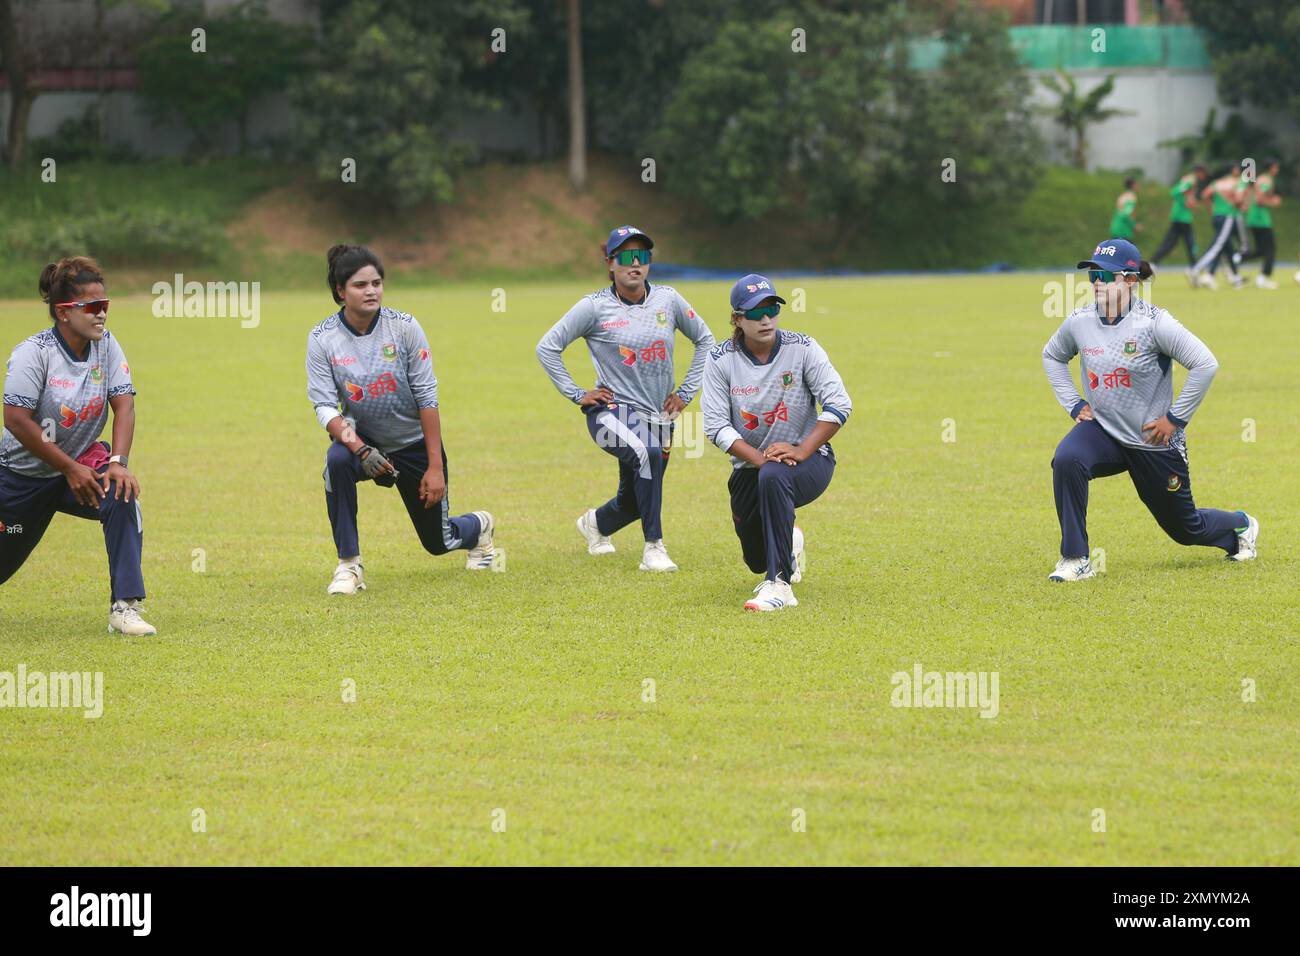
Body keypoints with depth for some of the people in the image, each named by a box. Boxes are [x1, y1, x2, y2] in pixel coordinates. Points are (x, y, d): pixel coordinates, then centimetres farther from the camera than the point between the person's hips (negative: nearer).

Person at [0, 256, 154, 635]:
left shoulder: (106, 345, -7)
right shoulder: (34, 353, -22)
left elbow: (124, 404, -11)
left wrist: (118, 462, -27)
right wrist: (69, 469, -24)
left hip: (81, 465, 3)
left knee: (122, 496, -28)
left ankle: (124, 607, -28)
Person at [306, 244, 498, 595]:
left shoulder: (404, 327, -17)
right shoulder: (322, 339, -15)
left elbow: (427, 398, -15)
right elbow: (325, 407, -18)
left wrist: (435, 467, -18)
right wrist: (361, 450, -35)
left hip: (415, 444, 0)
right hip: (363, 439, 0)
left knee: (439, 542, 9)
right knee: (337, 460, -36)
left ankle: (480, 526, 49)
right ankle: (349, 565, -23)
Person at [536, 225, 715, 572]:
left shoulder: (667, 300, 1)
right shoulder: (595, 307, -7)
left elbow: (705, 340, 15)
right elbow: (547, 347, -1)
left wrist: (686, 392, 9)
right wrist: (576, 394, -5)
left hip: (658, 415, 5)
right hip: (612, 411, -5)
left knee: (634, 502, 13)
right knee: (646, 453, -36)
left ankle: (597, 523, 51)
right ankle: (653, 549, -27)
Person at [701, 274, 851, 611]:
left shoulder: (802, 349, -12)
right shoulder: (721, 360, -7)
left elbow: (839, 405, -17)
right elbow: (716, 425, -13)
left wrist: (801, 451, -28)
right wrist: (758, 457, -27)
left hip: (809, 460, -3)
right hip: (749, 465, 3)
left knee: (773, 477, -39)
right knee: (756, 560, 6)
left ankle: (779, 585, -37)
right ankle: (788, 546, 47)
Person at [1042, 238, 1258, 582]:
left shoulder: (1154, 322, -20)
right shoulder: (1079, 322, -5)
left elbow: (1205, 364, -20)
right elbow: (1052, 356, 16)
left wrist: (1175, 419, -18)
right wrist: (1074, 404, 4)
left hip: (1155, 443, -3)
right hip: (1102, 431, 3)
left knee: (1184, 527, 12)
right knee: (1066, 461, -31)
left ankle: (1240, 527, 47)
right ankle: (1075, 560, -23)